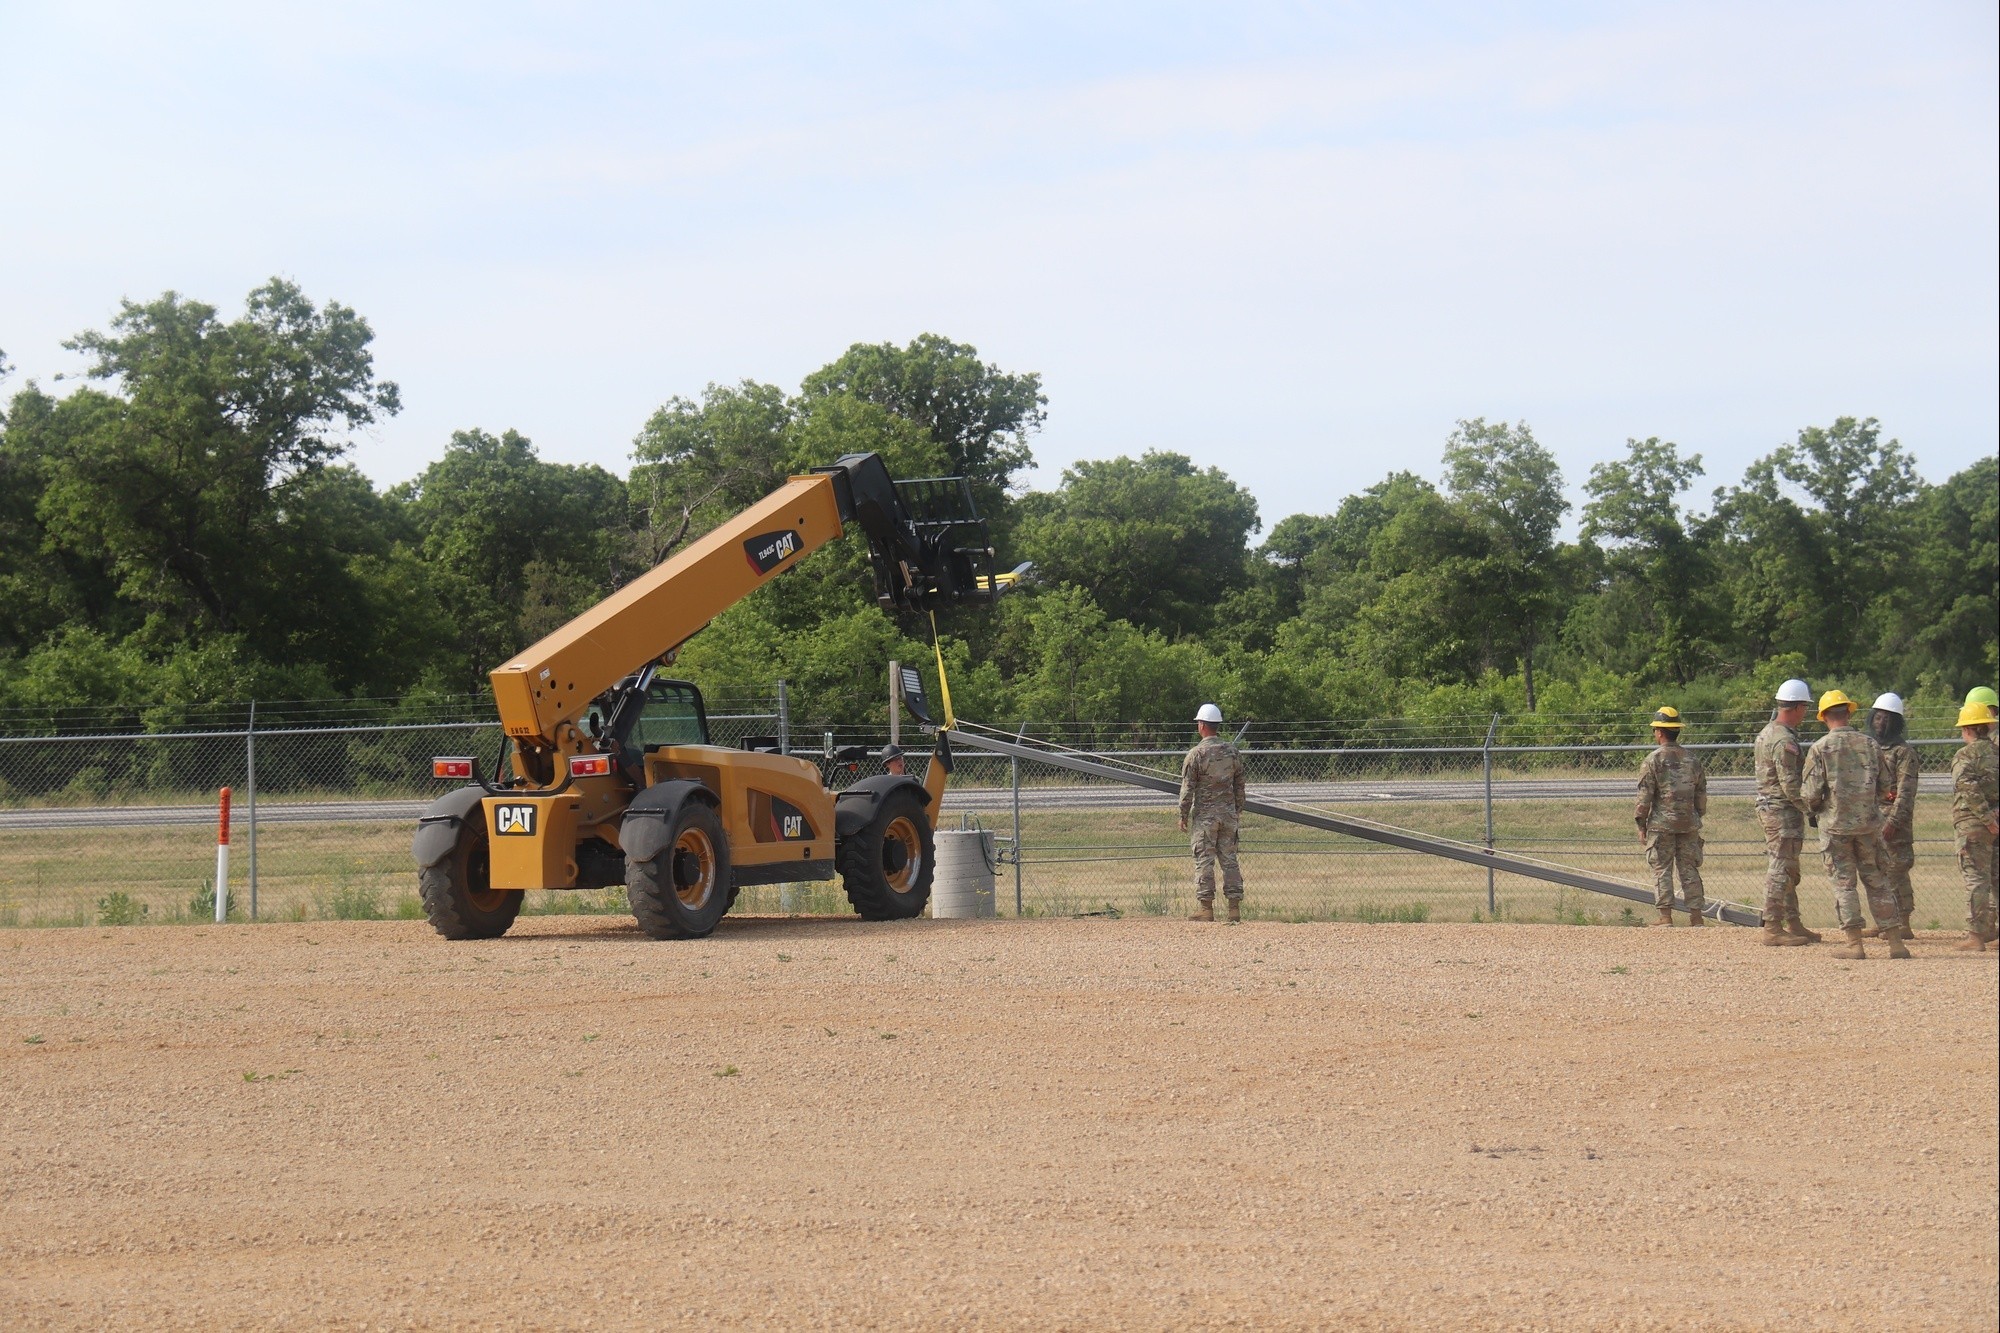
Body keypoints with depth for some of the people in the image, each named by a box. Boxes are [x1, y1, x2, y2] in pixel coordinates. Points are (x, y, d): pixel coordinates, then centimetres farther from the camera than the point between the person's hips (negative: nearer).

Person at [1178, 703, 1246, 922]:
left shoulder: (1196, 754, -9)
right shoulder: (1232, 751, 6)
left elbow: (1187, 788, -9)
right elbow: (1239, 785, 12)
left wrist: (1183, 815, -2)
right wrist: (1239, 810, 21)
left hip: (1205, 813, -5)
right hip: (1228, 813, 5)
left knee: (1204, 860, -2)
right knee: (1229, 859, 7)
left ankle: (1205, 907, -4)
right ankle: (1235, 907, 5)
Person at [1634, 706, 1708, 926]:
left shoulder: (1653, 760, -6)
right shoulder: (1693, 761, 9)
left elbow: (1645, 796, -8)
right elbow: (1701, 795, 13)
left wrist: (1641, 825, -2)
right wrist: (1697, 818, 23)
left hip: (1661, 823, -4)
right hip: (1689, 823, 4)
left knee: (1662, 870, 0)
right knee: (1689, 869, 8)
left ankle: (1666, 917, -5)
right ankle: (1696, 916, 7)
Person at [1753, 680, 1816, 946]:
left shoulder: (1767, 733, 14)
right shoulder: (1784, 740, -19)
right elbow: (1790, 785, -21)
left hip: (1769, 807, 11)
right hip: (1783, 811, -11)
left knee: (1789, 870, 16)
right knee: (1781, 869, -8)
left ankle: (1793, 924, 22)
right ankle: (1772, 928, -7)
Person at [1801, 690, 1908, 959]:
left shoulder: (1820, 748, -7)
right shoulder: (1870, 744, 4)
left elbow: (1811, 792, -8)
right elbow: (1884, 787, 10)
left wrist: (1812, 809, 12)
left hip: (1835, 824, -3)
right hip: (1869, 823, 3)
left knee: (1843, 883, 2)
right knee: (1876, 881, 10)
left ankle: (1855, 944, -3)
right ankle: (1895, 942, 8)